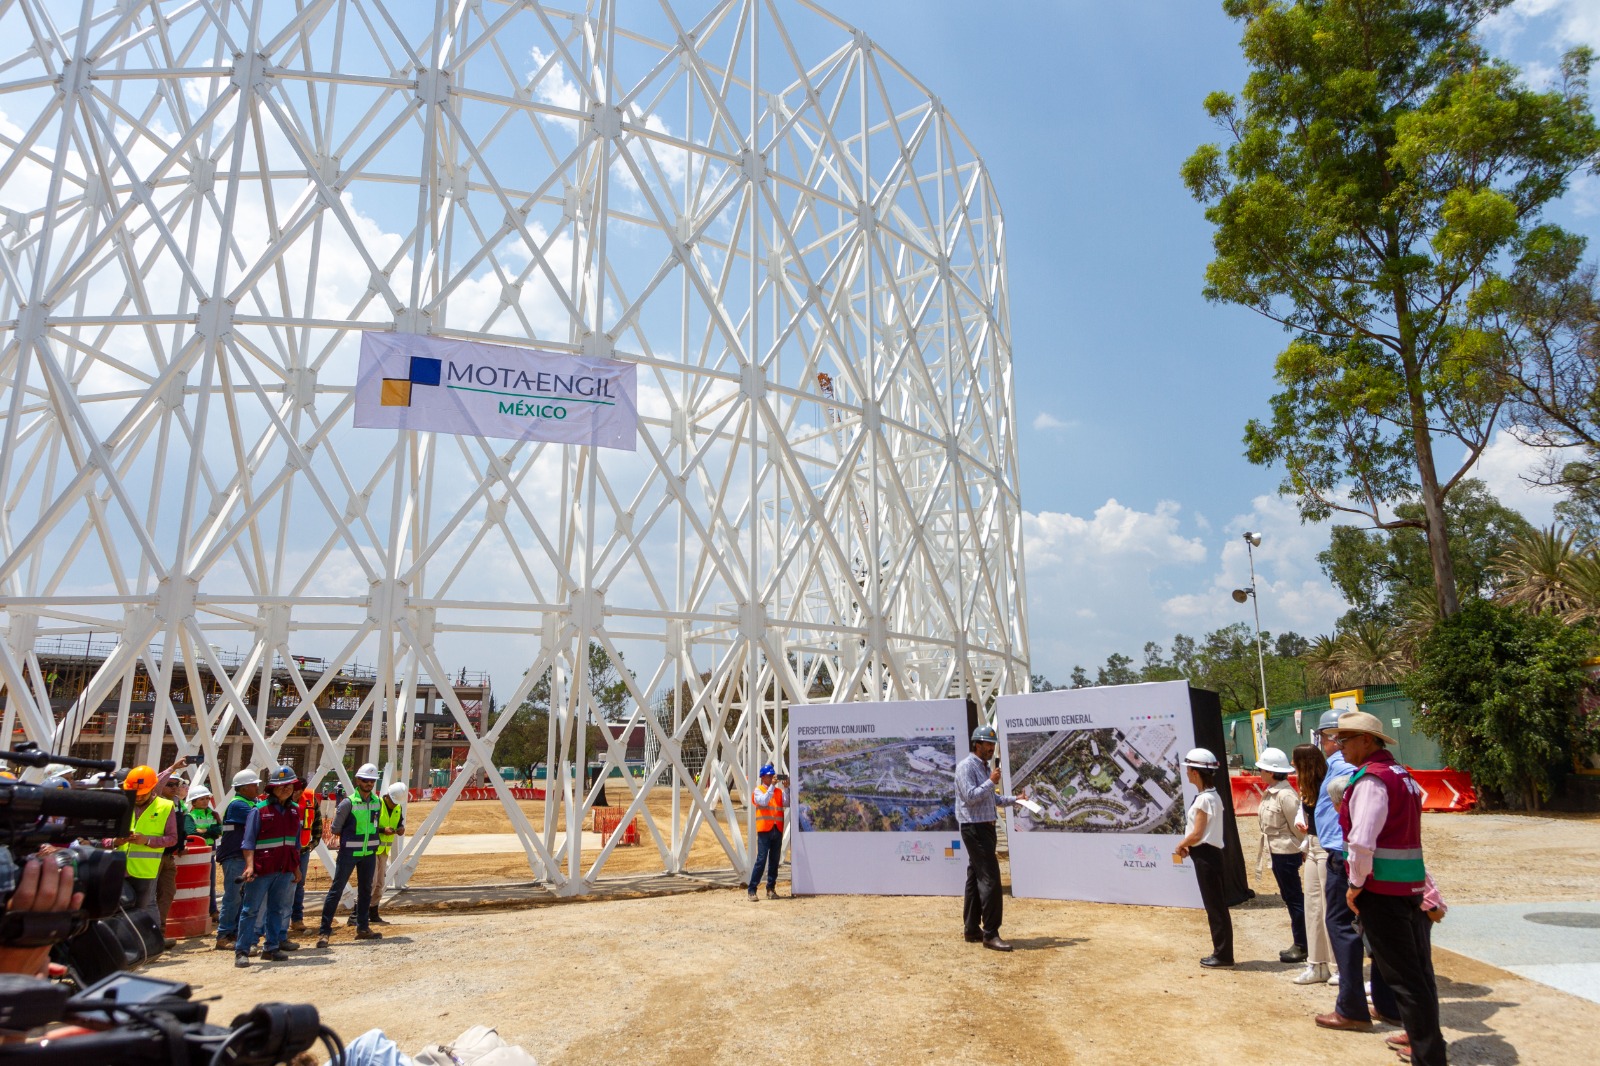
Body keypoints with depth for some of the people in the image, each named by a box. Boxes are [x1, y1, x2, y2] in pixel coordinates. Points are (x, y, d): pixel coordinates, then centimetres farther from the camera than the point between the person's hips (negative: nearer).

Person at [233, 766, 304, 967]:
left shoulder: (295, 810, 10)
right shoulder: (260, 810, -7)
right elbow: (249, 842, -11)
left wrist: (296, 867, 16)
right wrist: (250, 865, -22)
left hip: (285, 869, 6)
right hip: (262, 869, -5)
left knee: (278, 909, 11)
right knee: (252, 909, -1)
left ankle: (271, 947, 21)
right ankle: (241, 950, 4)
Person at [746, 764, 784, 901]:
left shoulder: (779, 791, 14)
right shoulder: (758, 791, 3)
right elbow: (764, 801, -17)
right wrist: (772, 786, -17)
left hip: (777, 830, 5)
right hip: (764, 829, -4)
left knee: (775, 860, 7)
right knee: (761, 859, -9)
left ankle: (771, 889, 16)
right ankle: (752, 890, -4)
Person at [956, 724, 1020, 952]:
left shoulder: (985, 767, 17)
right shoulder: (966, 766, -12)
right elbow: (970, 796, -21)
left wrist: (1013, 800, 12)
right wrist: (991, 782, -19)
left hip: (985, 828, 10)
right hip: (974, 828, -10)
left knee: (976, 878, 13)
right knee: (990, 878, -12)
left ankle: (972, 930, 20)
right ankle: (990, 934, -9)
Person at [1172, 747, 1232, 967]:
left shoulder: (1204, 799, -18)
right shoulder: (1212, 796, 12)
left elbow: (1197, 833, -20)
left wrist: (1180, 846, -5)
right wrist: (1186, 846, 7)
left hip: (1205, 855, -10)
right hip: (1209, 853, 10)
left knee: (1215, 906, -2)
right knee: (1216, 905, 14)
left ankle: (1223, 954, 5)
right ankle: (1222, 953, 21)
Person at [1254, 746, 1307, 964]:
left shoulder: (1285, 795, -21)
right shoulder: (1270, 793, 9)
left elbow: (1298, 827, -16)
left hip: (1287, 852, -10)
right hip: (1278, 851, 10)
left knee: (1294, 898, 0)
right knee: (1289, 897, 15)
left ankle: (1302, 946, 9)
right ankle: (1299, 944, 25)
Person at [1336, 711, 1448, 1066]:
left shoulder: (1371, 779, -17)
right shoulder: (1402, 774, 13)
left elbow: (1362, 840, -24)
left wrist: (1355, 884, -13)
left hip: (1382, 890, -9)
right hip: (1412, 886, 9)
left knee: (1402, 975, -1)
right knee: (1419, 968, 18)